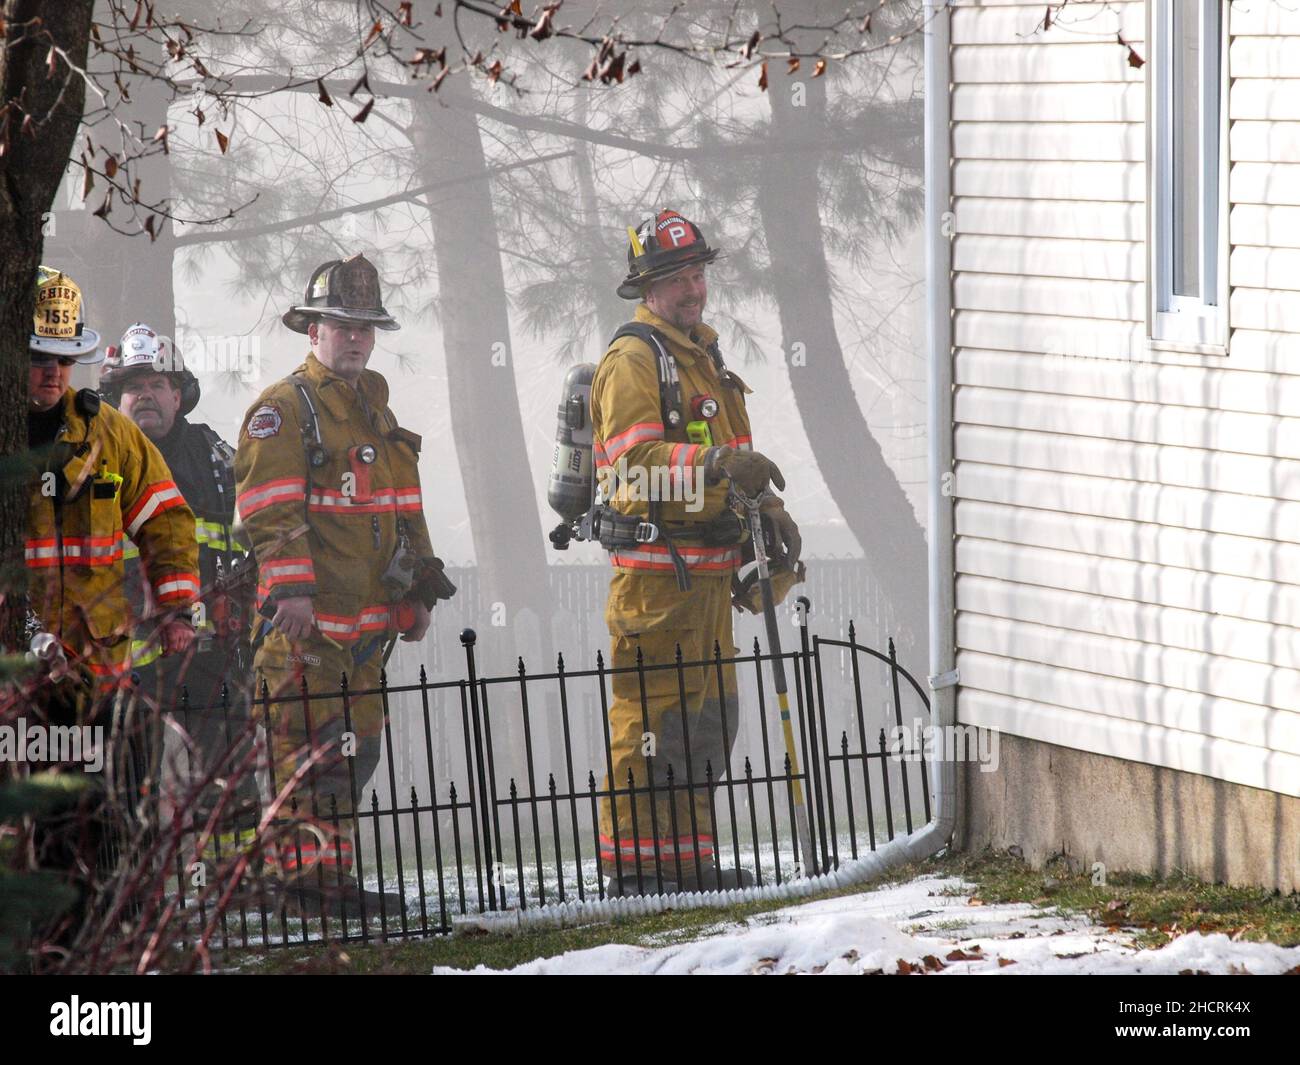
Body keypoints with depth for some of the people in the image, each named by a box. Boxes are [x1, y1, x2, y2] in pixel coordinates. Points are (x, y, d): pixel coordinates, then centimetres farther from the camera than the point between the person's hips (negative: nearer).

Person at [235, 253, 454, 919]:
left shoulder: (373, 407, 23)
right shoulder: (283, 409, -5)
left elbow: (404, 506, 28)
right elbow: (270, 510, -13)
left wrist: (418, 590, 23)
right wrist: (292, 588, -21)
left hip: (366, 613, 9)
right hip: (307, 616, -9)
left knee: (355, 748, 9)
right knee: (310, 743, -9)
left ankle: (330, 872, 15)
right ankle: (309, 876, -9)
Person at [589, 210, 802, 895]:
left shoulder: (702, 358, 22)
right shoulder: (632, 362, -9)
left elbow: (731, 461, 32)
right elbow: (635, 466, -23)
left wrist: (767, 513, 17)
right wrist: (716, 465, -34)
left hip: (708, 569, 10)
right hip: (656, 572, -10)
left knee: (707, 718, 14)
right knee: (653, 712, -9)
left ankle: (688, 859, 21)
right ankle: (633, 864, -6)